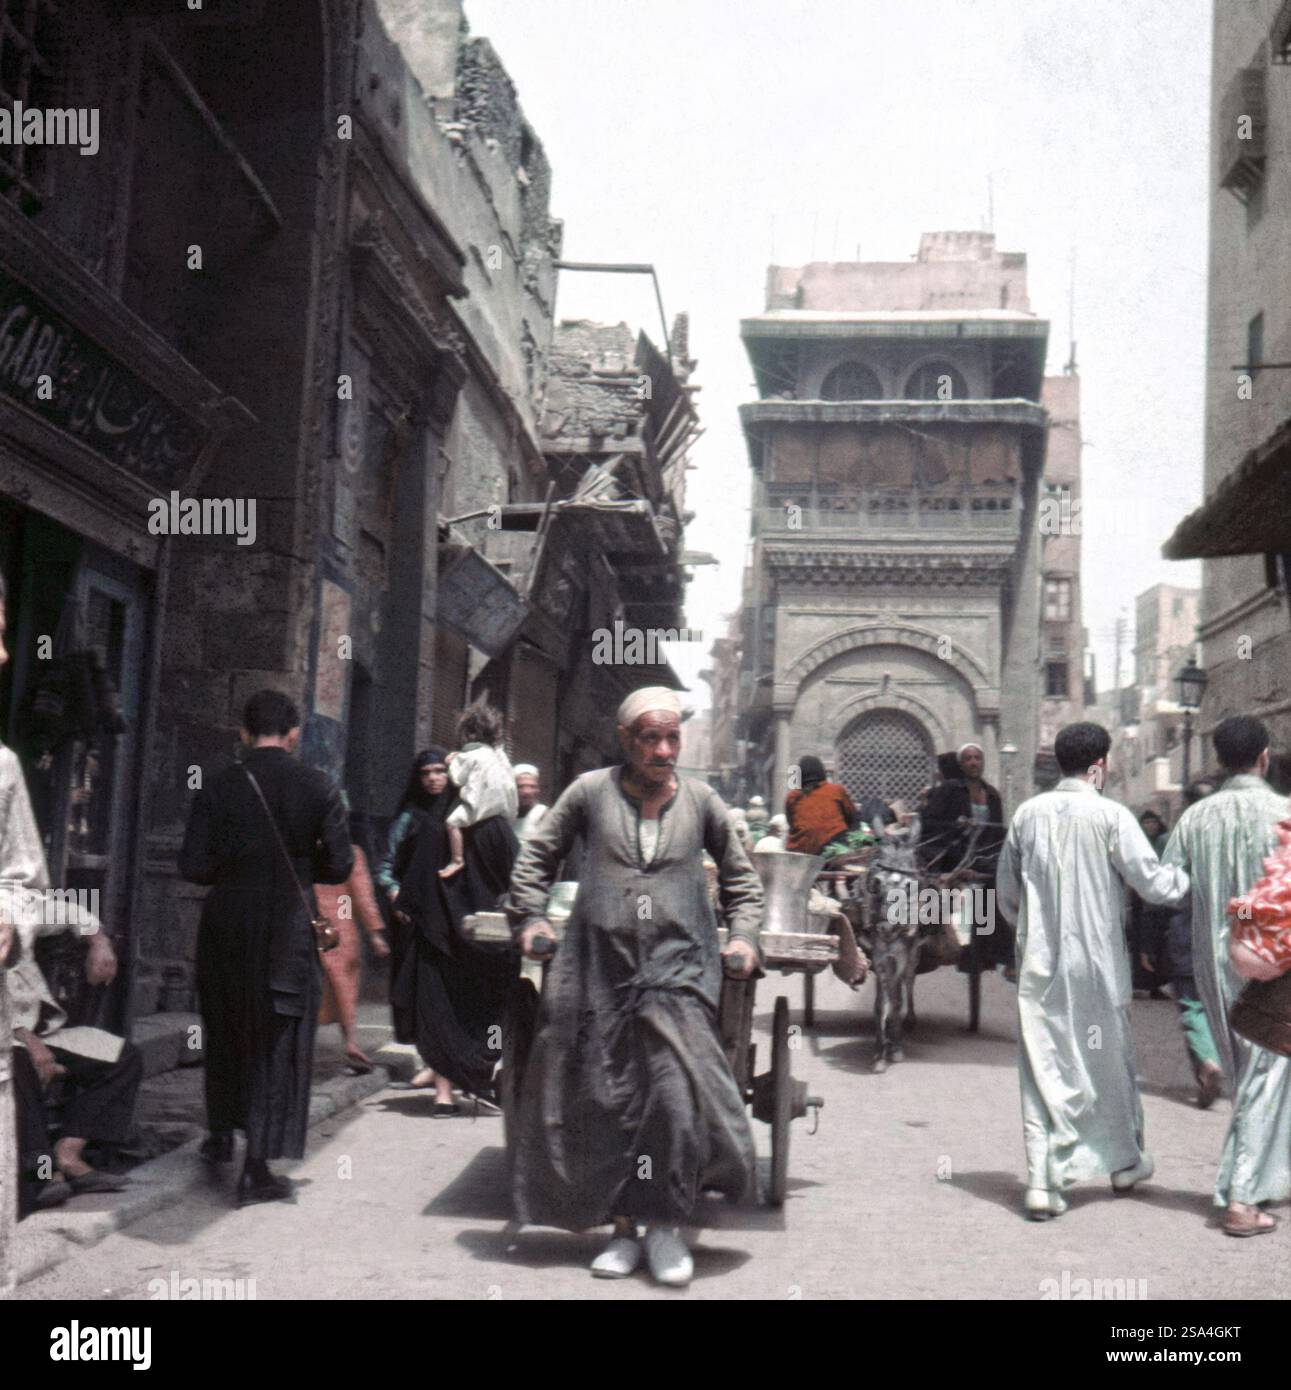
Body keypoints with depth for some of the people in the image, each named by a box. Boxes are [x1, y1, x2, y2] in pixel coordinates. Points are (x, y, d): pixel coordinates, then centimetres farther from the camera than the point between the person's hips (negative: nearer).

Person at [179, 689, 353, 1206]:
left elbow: (193, 865, -6)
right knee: (278, 1041, 5)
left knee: (226, 1030, 22)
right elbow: (339, 866, -4)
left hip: (227, 925, 2)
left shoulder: (219, 788, -4)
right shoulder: (319, 787, -6)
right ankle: (256, 1168, 4)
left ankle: (221, 1135, 35)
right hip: (289, 929, -1)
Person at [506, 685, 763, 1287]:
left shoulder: (700, 801, 10)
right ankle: (622, 1228, 15)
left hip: (678, 968, 0)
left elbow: (740, 877, 22)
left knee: (676, 1091, -13)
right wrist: (529, 917, 7)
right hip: (600, 968, 0)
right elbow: (537, 856, 17)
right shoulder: (590, 792, 7)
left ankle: (666, 1225, 1)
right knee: (607, 1099, 3)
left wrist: (743, 937, 10)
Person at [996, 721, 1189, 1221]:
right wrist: (1189, 877, 10)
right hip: (1096, 961, -2)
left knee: (1043, 1067, 6)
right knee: (1111, 1060, 16)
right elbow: (1154, 883, -10)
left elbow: (1006, 891, 10)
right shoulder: (1110, 816, -11)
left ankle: (1041, 1182, 0)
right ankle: (1125, 1160, 35)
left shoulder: (1027, 814, 2)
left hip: (1039, 961, 3)